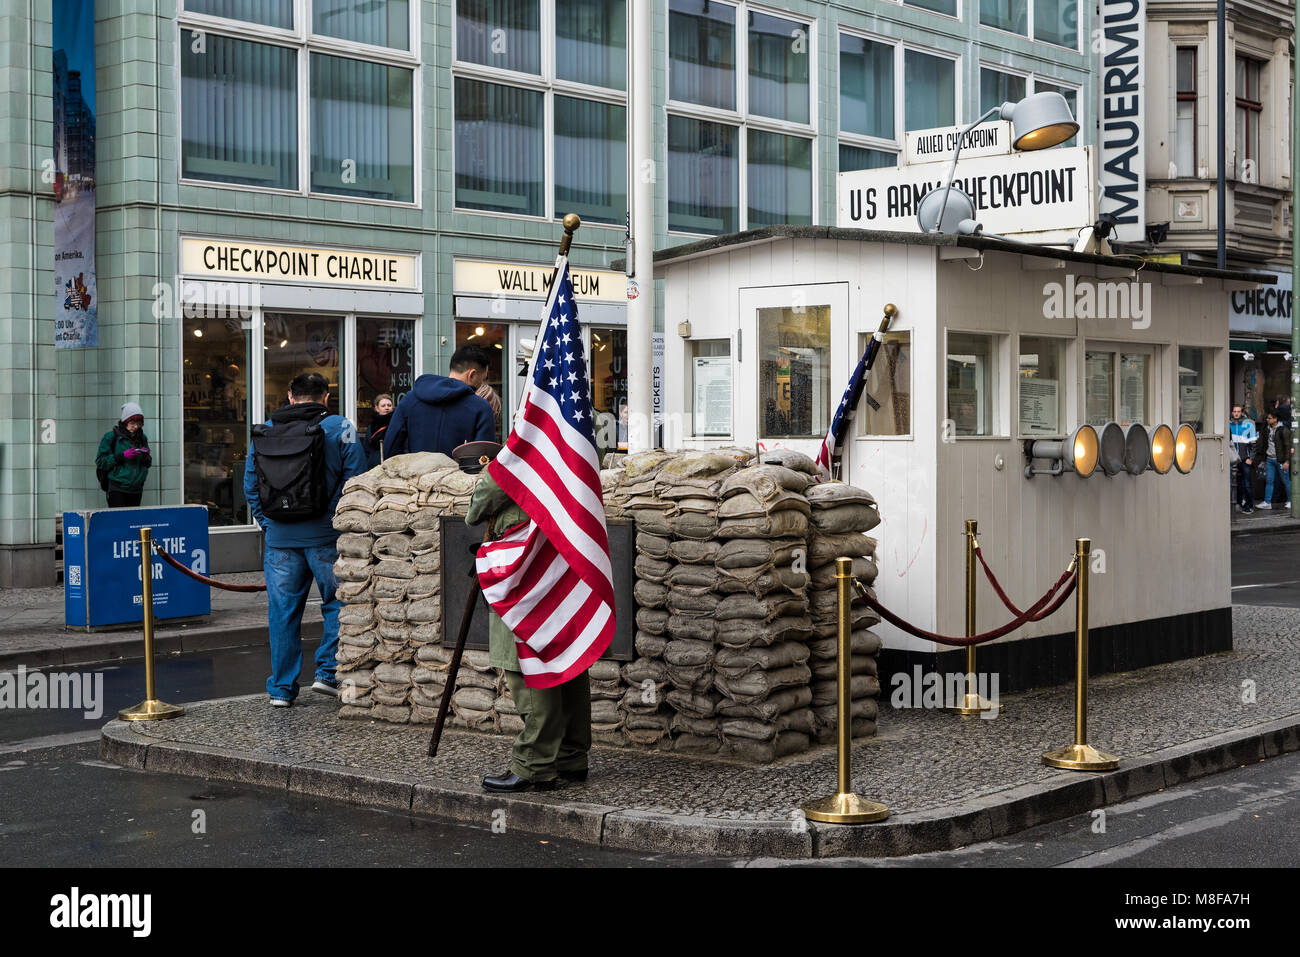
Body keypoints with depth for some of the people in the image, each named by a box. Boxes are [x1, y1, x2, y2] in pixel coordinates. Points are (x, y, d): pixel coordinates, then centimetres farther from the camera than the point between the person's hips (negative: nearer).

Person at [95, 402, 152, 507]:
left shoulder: (142, 438, 12)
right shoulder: (111, 437, -3)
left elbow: (148, 464, 19)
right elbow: (100, 461, -7)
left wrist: (146, 457, -5)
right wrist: (122, 456, -16)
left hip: (136, 490, 5)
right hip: (117, 489, -5)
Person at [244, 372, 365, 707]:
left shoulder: (265, 430, 8)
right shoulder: (339, 428, -2)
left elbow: (250, 485, 10)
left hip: (280, 537, 3)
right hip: (326, 535, -3)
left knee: (283, 611, 8)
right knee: (338, 604, 11)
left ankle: (281, 688, 12)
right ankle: (328, 673, 4)